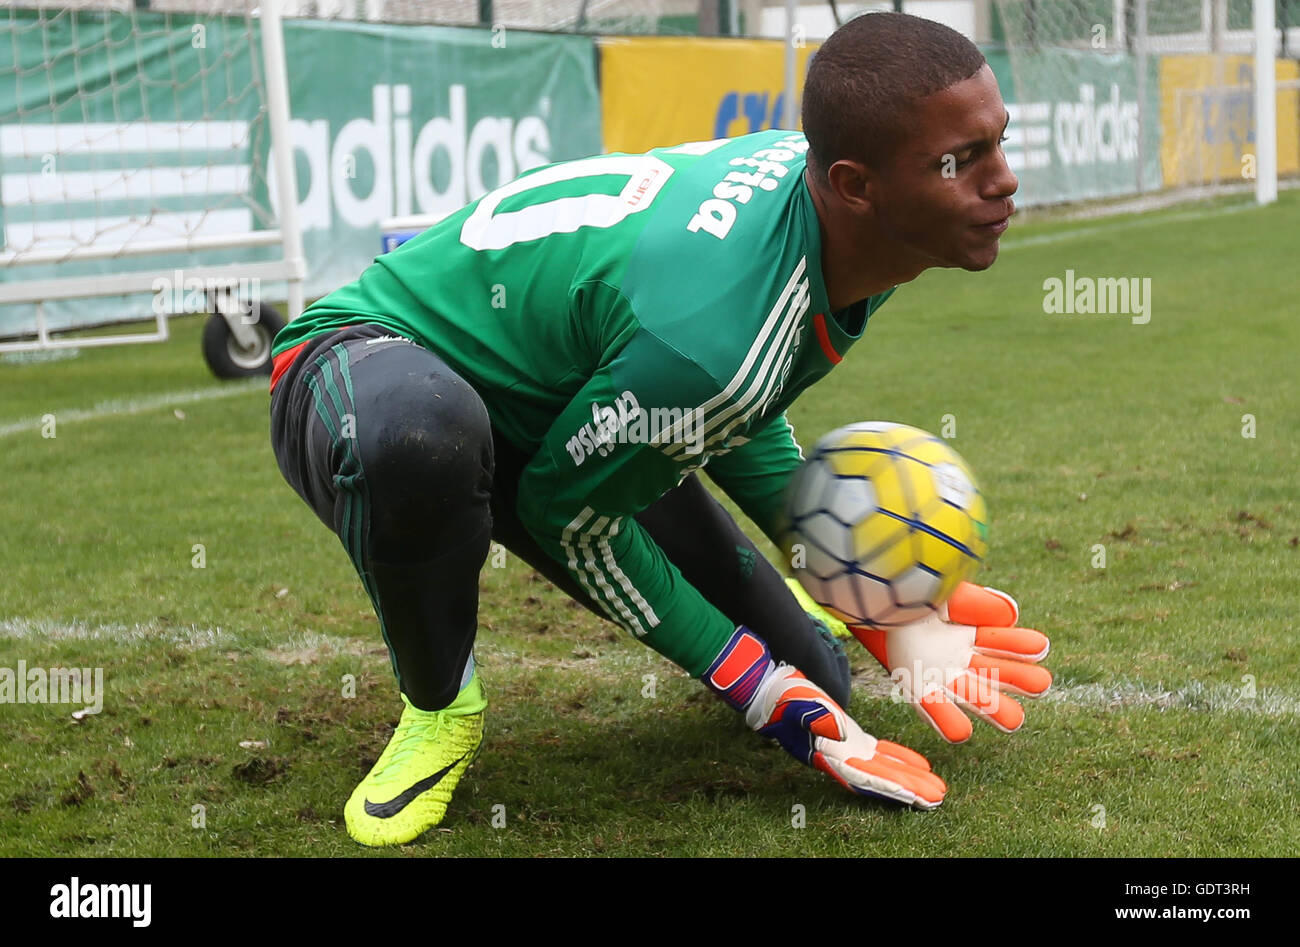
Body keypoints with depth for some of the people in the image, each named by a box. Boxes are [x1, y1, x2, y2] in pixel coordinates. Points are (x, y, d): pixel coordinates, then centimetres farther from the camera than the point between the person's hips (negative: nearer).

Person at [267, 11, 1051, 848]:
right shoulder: (712, 331, -42)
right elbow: (566, 508, -22)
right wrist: (752, 684, -15)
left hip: (561, 401, 7)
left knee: (813, 680, 0)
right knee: (418, 432, -47)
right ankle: (439, 708, -16)